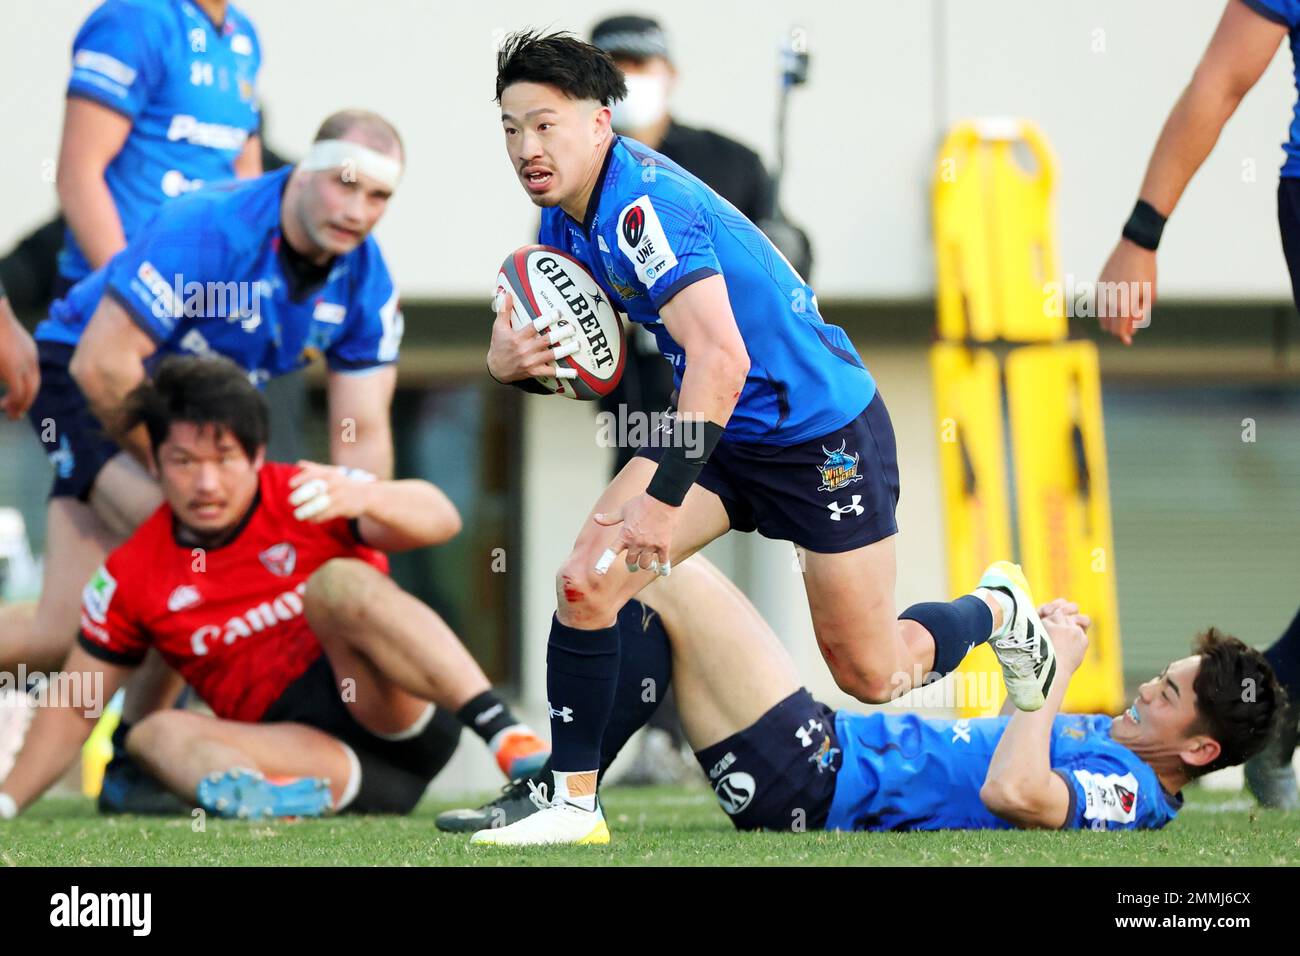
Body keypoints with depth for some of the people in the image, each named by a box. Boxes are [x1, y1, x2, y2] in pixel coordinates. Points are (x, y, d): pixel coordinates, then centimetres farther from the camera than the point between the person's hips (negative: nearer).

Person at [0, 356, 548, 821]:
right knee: (159, 734, -21)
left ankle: (504, 735, -42)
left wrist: (365, 498, -38)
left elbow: (441, 520, -16)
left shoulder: (308, 497, -1)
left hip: (404, 719, -3)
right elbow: (76, 710, 14)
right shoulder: (130, 580, 8)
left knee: (338, 580, -27)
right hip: (305, 750, 3)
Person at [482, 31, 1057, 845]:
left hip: (824, 431, -8)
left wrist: (665, 498, -41)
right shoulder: (567, 215, 0)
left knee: (869, 675, 4)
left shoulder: (643, 204, -28)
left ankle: (996, 611, 34)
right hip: (724, 436, 8)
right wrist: (510, 358, -15)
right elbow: (535, 333, 10)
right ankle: (573, 806, -6)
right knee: (585, 582, -13)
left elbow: (721, 360, -37)